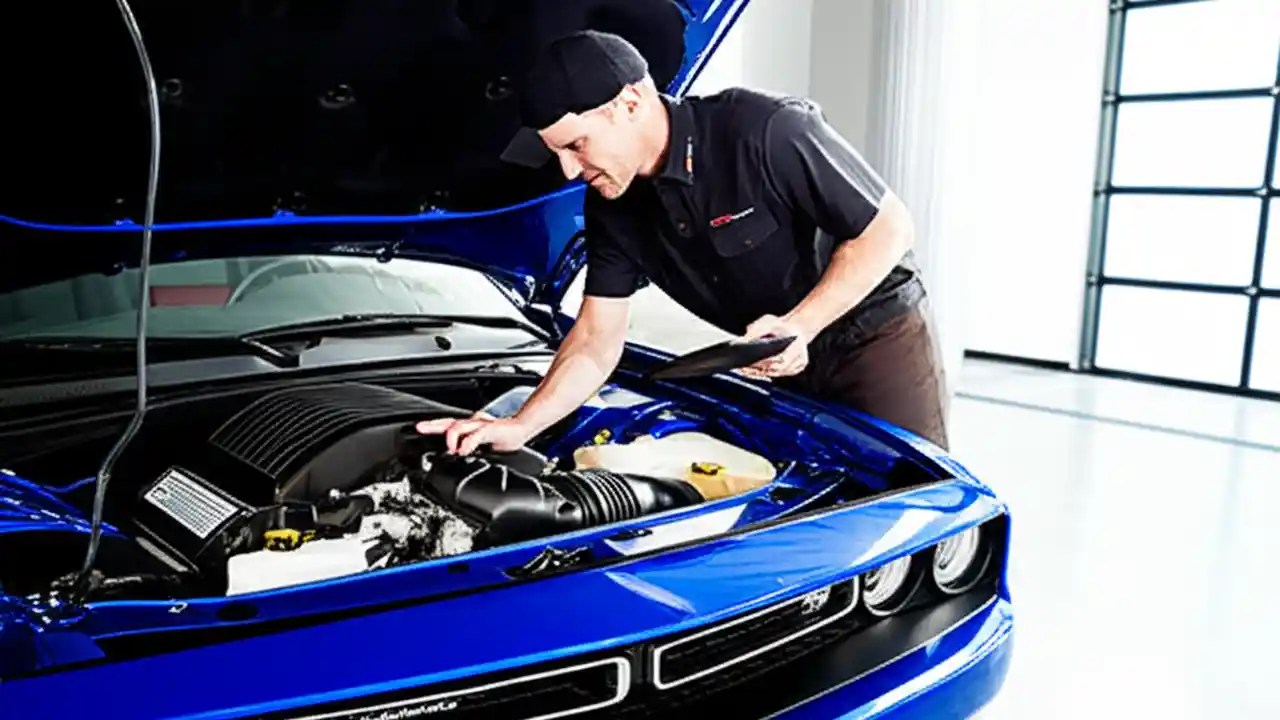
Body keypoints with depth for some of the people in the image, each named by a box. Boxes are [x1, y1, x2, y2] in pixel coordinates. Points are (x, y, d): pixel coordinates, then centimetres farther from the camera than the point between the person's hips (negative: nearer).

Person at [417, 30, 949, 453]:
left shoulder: (767, 130, -28)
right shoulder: (614, 206, -8)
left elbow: (891, 228, -21)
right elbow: (598, 340, -6)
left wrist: (801, 325, -30)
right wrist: (520, 426, -19)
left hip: (880, 335, -5)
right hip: (787, 363, 6)